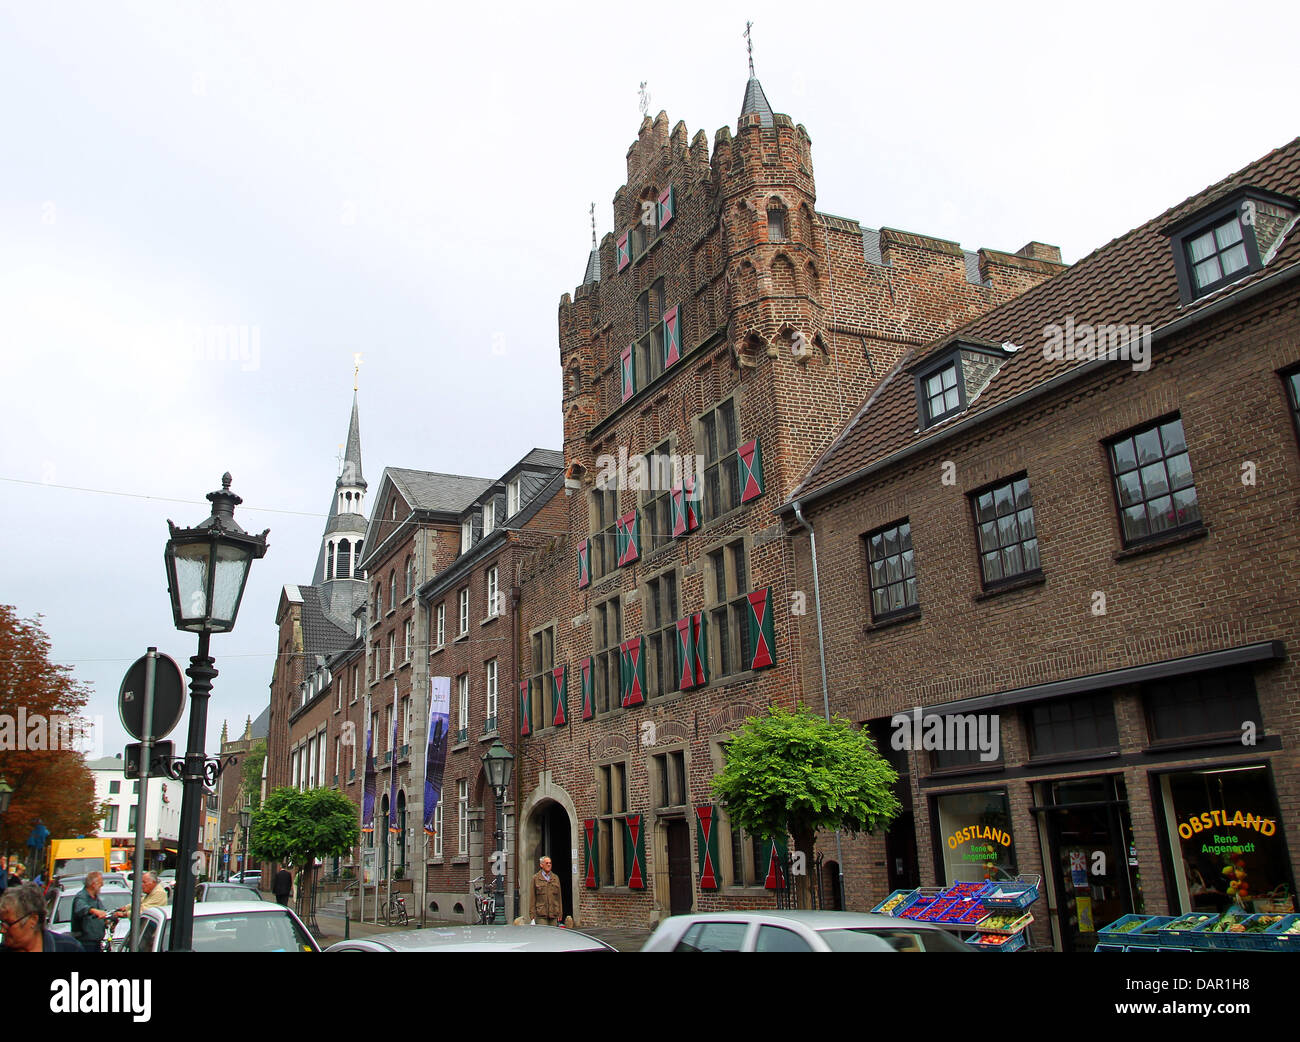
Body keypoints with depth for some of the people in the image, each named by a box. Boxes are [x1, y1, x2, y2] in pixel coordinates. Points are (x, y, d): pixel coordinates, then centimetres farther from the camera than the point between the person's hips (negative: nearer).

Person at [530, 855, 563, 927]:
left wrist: (560, 913, 6)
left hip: (553, 914, 3)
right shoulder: (536, 878, 3)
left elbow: (559, 896, 12)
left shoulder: (556, 878, 12)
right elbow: (533, 897, 1)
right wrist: (533, 915, -4)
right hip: (541, 914, -3)